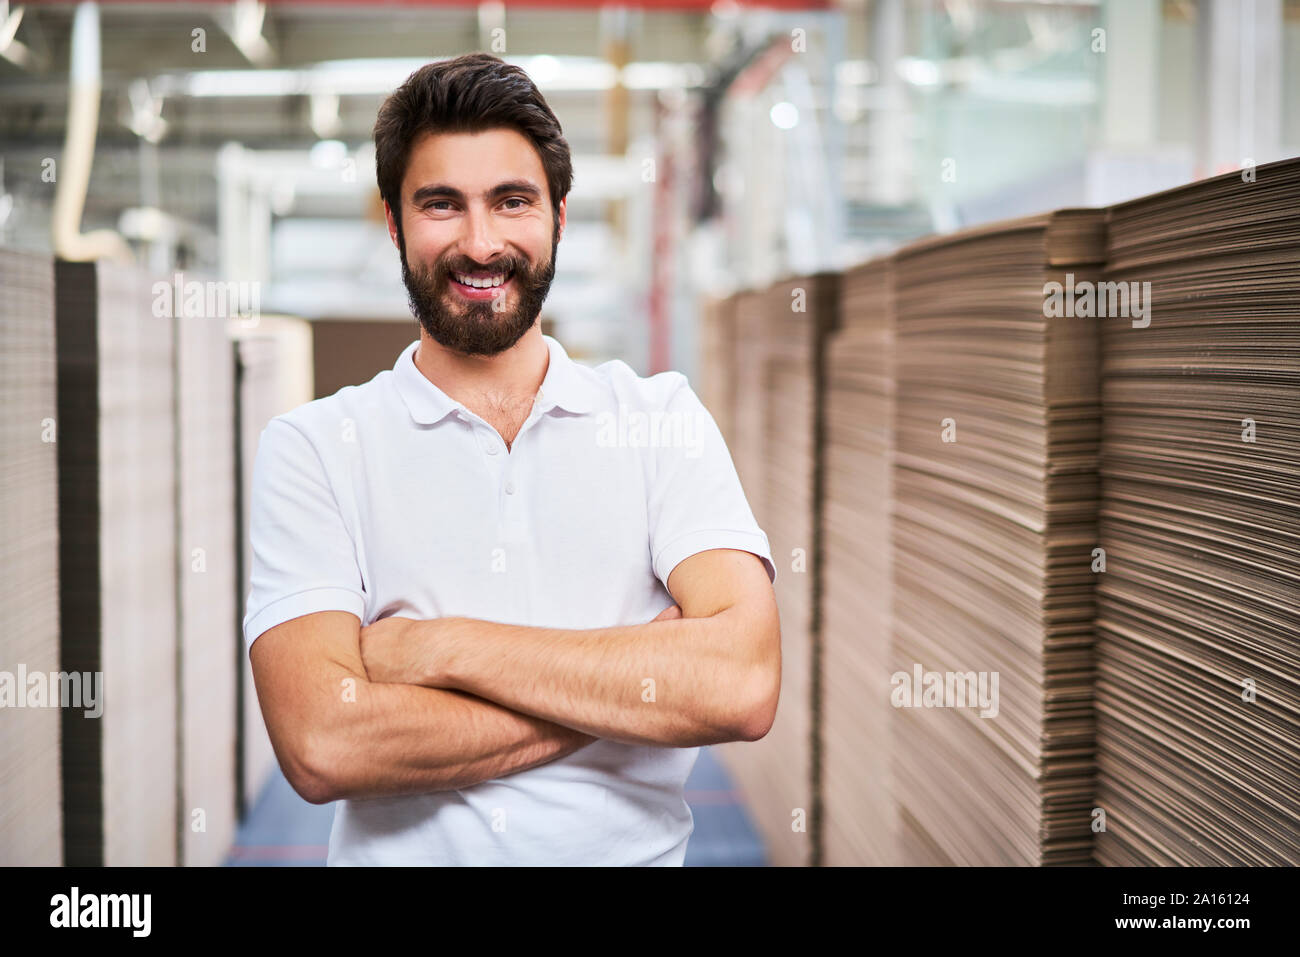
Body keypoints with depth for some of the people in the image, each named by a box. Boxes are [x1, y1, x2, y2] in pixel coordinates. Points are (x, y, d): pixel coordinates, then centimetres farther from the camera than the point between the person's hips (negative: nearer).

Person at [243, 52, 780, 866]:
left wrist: (442, 645, -10)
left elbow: (743, 686, -9)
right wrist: (640, 681, -10)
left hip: (633, 849, 1)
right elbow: (322, 745, -12)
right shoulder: (310, 449, 2)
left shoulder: (663, 422, 5)